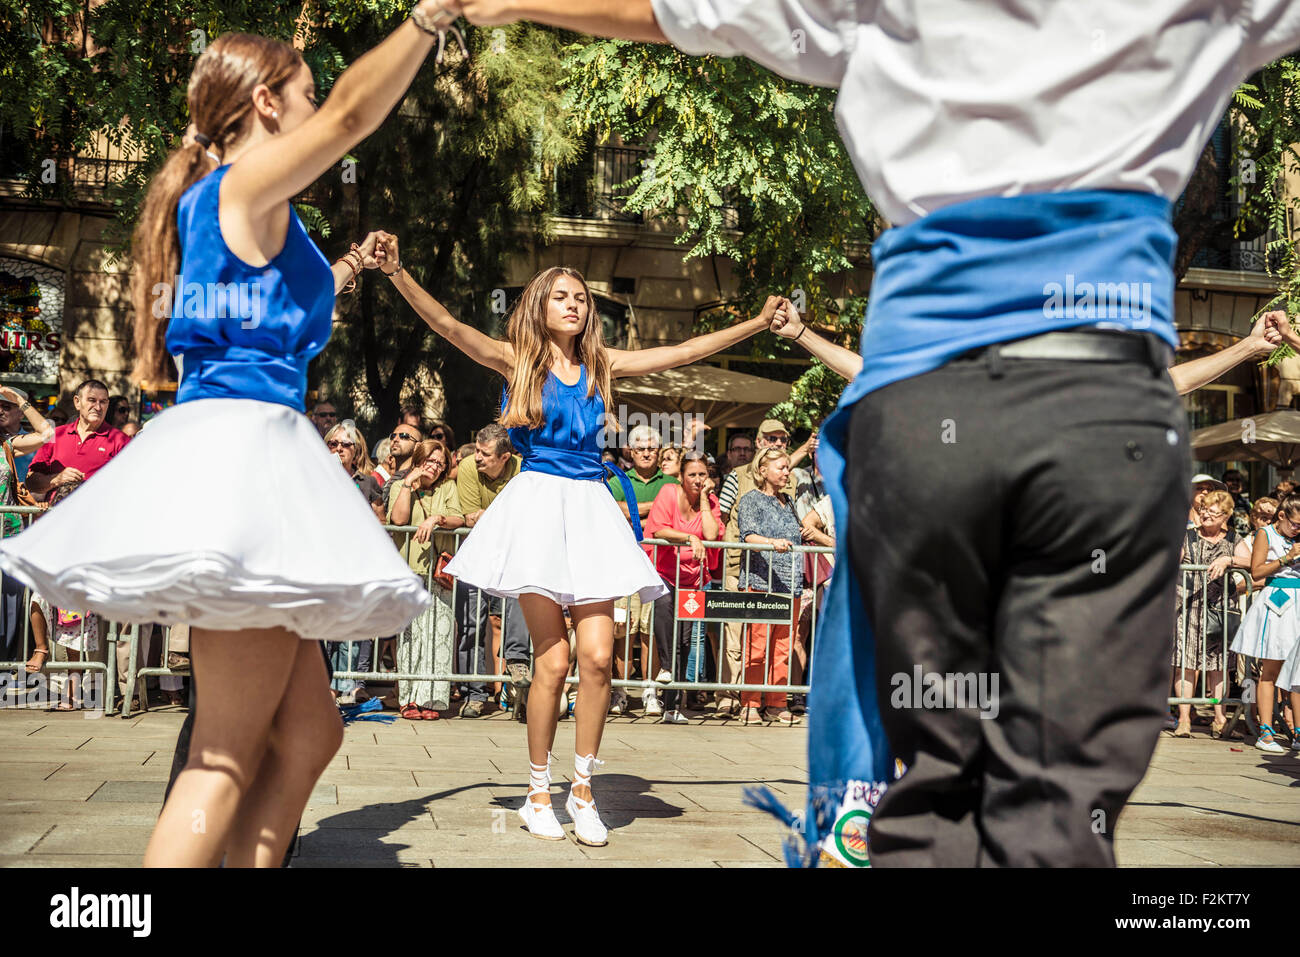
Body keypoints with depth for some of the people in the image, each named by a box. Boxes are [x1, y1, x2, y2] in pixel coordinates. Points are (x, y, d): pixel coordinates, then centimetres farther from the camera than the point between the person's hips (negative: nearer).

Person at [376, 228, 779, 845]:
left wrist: (759, 323, 15)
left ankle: (582, 791, 8)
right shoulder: (517, 360, 5)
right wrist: (397, 274, -21)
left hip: (590, 510, 3)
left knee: (597, 655, -6)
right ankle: (538, 793, 10)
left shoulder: (601, 365, 13)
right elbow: (449, 326, -7)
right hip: (538, 502, -3)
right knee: (553, 659, -6)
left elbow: (685, 351, 15)